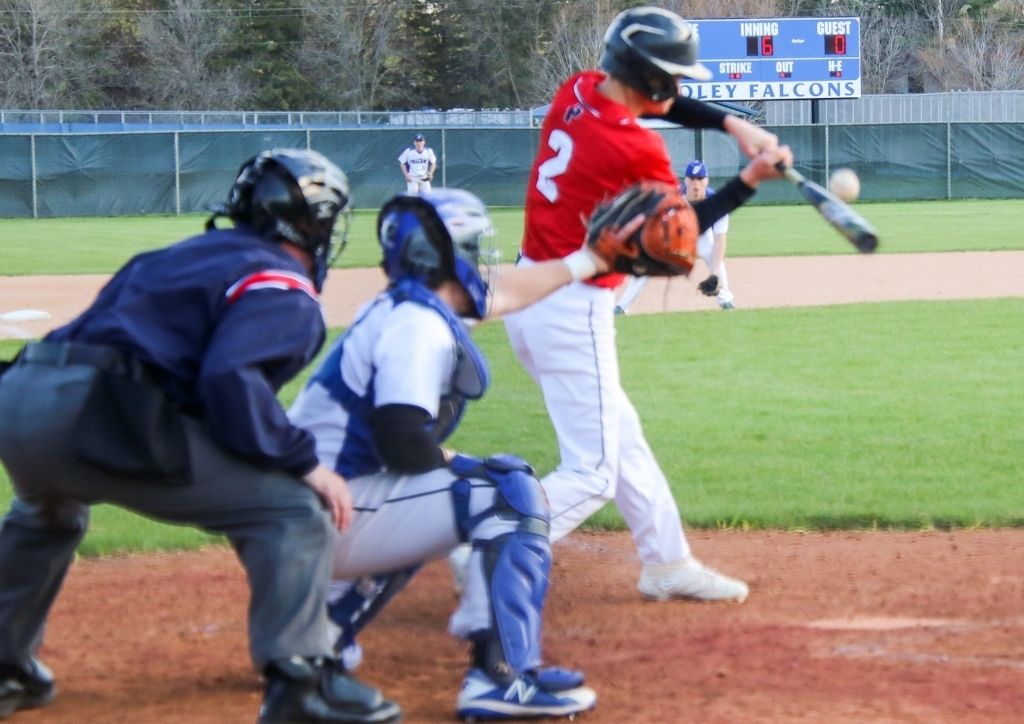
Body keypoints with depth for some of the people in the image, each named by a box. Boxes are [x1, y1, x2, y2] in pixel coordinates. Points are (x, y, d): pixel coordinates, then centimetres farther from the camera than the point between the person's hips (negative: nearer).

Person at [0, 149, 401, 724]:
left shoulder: (189, 254, 29)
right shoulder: (284, 290, 3)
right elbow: (230, 377, -16)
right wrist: (305, 464, -11)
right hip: (101, 414, -8)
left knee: (47, 515, 41)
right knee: (294, 508, -4)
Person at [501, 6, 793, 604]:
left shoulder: (577, 92, 1)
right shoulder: (639, 152, -20)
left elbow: (657, 103, 18)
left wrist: (733, 124, 5)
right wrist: (751, 181, 0)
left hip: (528, 289, 9)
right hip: (574, 312, -9)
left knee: (620, 434, 21)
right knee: (591, 474, -5)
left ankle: (668, 563, 32)